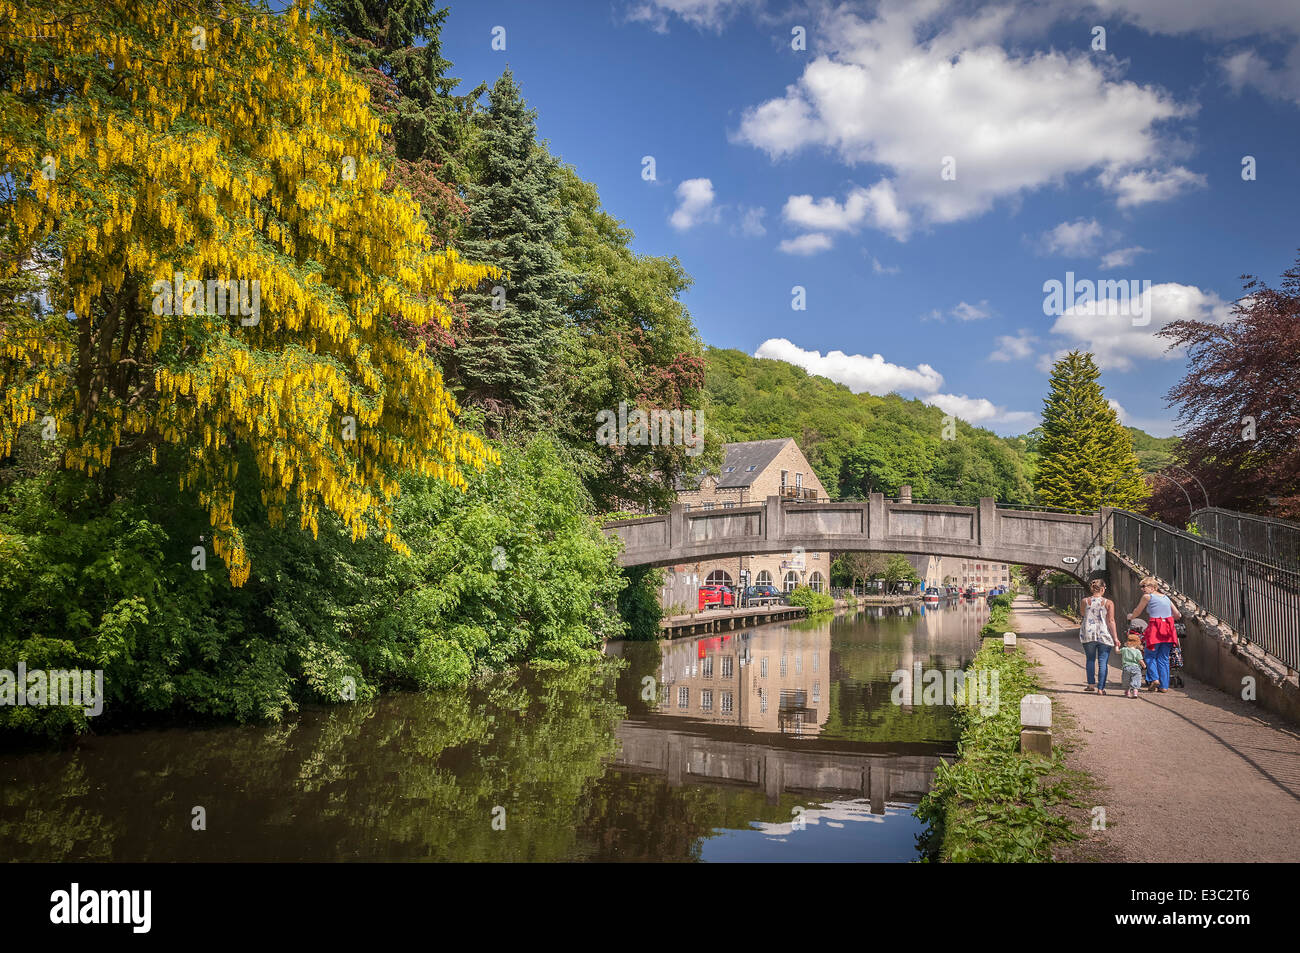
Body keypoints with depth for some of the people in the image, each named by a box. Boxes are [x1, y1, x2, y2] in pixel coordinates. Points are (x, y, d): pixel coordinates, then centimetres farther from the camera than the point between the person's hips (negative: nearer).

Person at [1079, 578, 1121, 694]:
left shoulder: (1084, 602, 1)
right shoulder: (1108, 603, -5)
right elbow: (1111, 621, -6)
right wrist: (1115, 638, -3)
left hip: (1088, 634, 2)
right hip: (1104, 635, -2)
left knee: (1090, 660, 18)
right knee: (1103, 662, 3)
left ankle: (1091, 684, 22)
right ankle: (1100, 688, 1)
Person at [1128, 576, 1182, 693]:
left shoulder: (1147, 596, 0)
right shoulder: (1166, 597, 16)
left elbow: (1137, 612, 12)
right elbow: (1178, 615, 17)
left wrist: (1130, 616, 33)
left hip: (1155, 628, -5)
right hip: (1168, 630, 5)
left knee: (1151, 655, 9)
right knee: (1164, 658, 9)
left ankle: (1154, 679, -7)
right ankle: (1164, 686, 8)